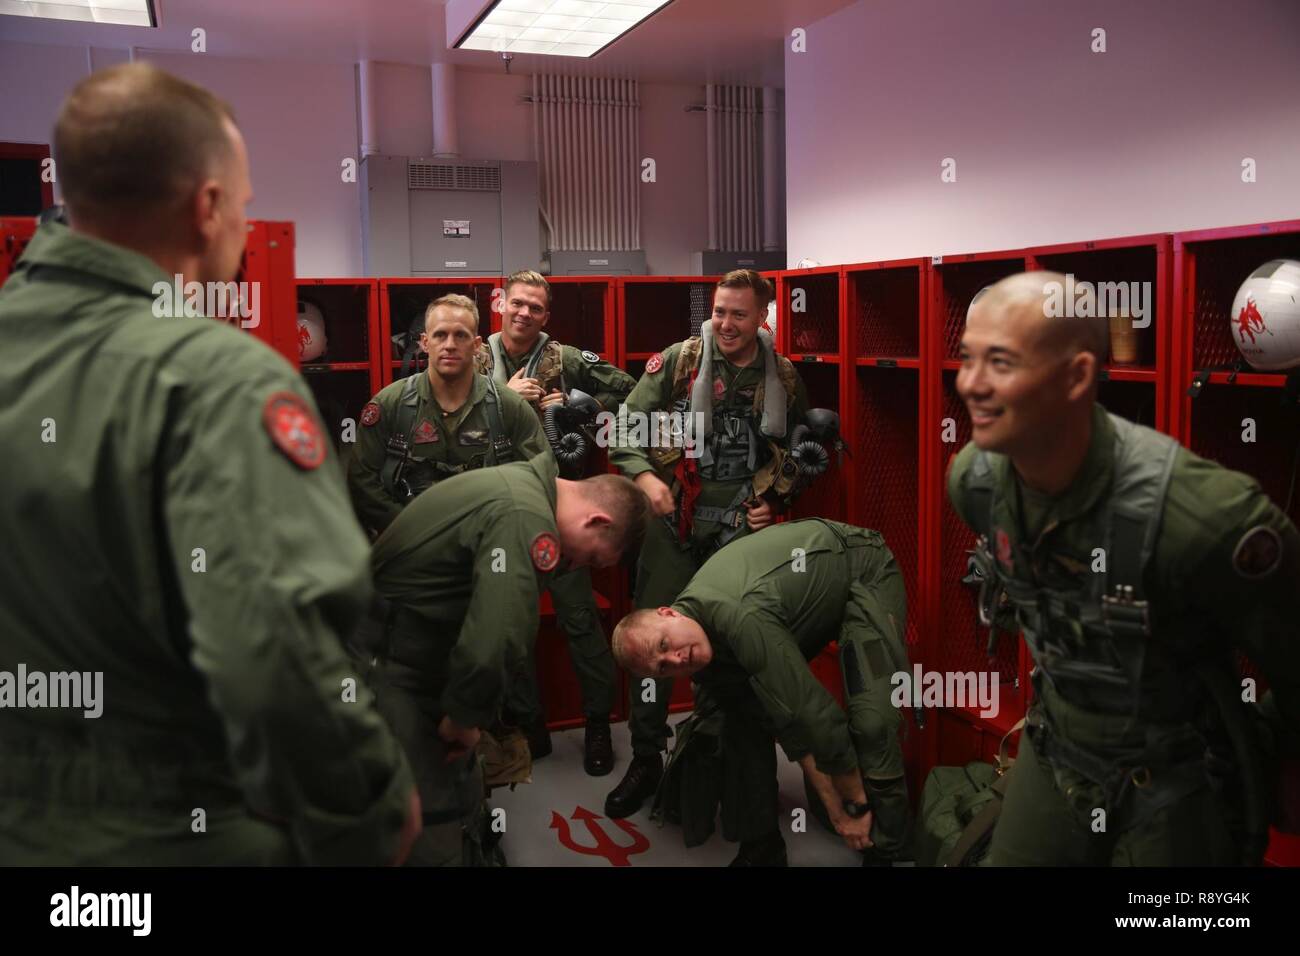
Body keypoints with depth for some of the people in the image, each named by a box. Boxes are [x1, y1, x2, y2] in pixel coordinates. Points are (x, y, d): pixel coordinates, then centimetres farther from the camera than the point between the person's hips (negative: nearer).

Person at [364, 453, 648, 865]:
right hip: (385, 666, -10)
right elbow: (489, 647, -33)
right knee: (437, 834, -4)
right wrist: (465, 718, -14)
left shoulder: (523, 484, 8)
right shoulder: (528, 520, -25)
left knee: (461, 797, 17)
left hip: (405, 659, 10)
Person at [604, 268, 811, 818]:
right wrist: (643, 476, -16)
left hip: (744, 527, 2)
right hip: (675, 523, -1)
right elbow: (625, 425, -1)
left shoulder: (783, 377, 5)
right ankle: (646, 758, 15)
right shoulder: (677, 362, -3)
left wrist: (778, 500, 5)